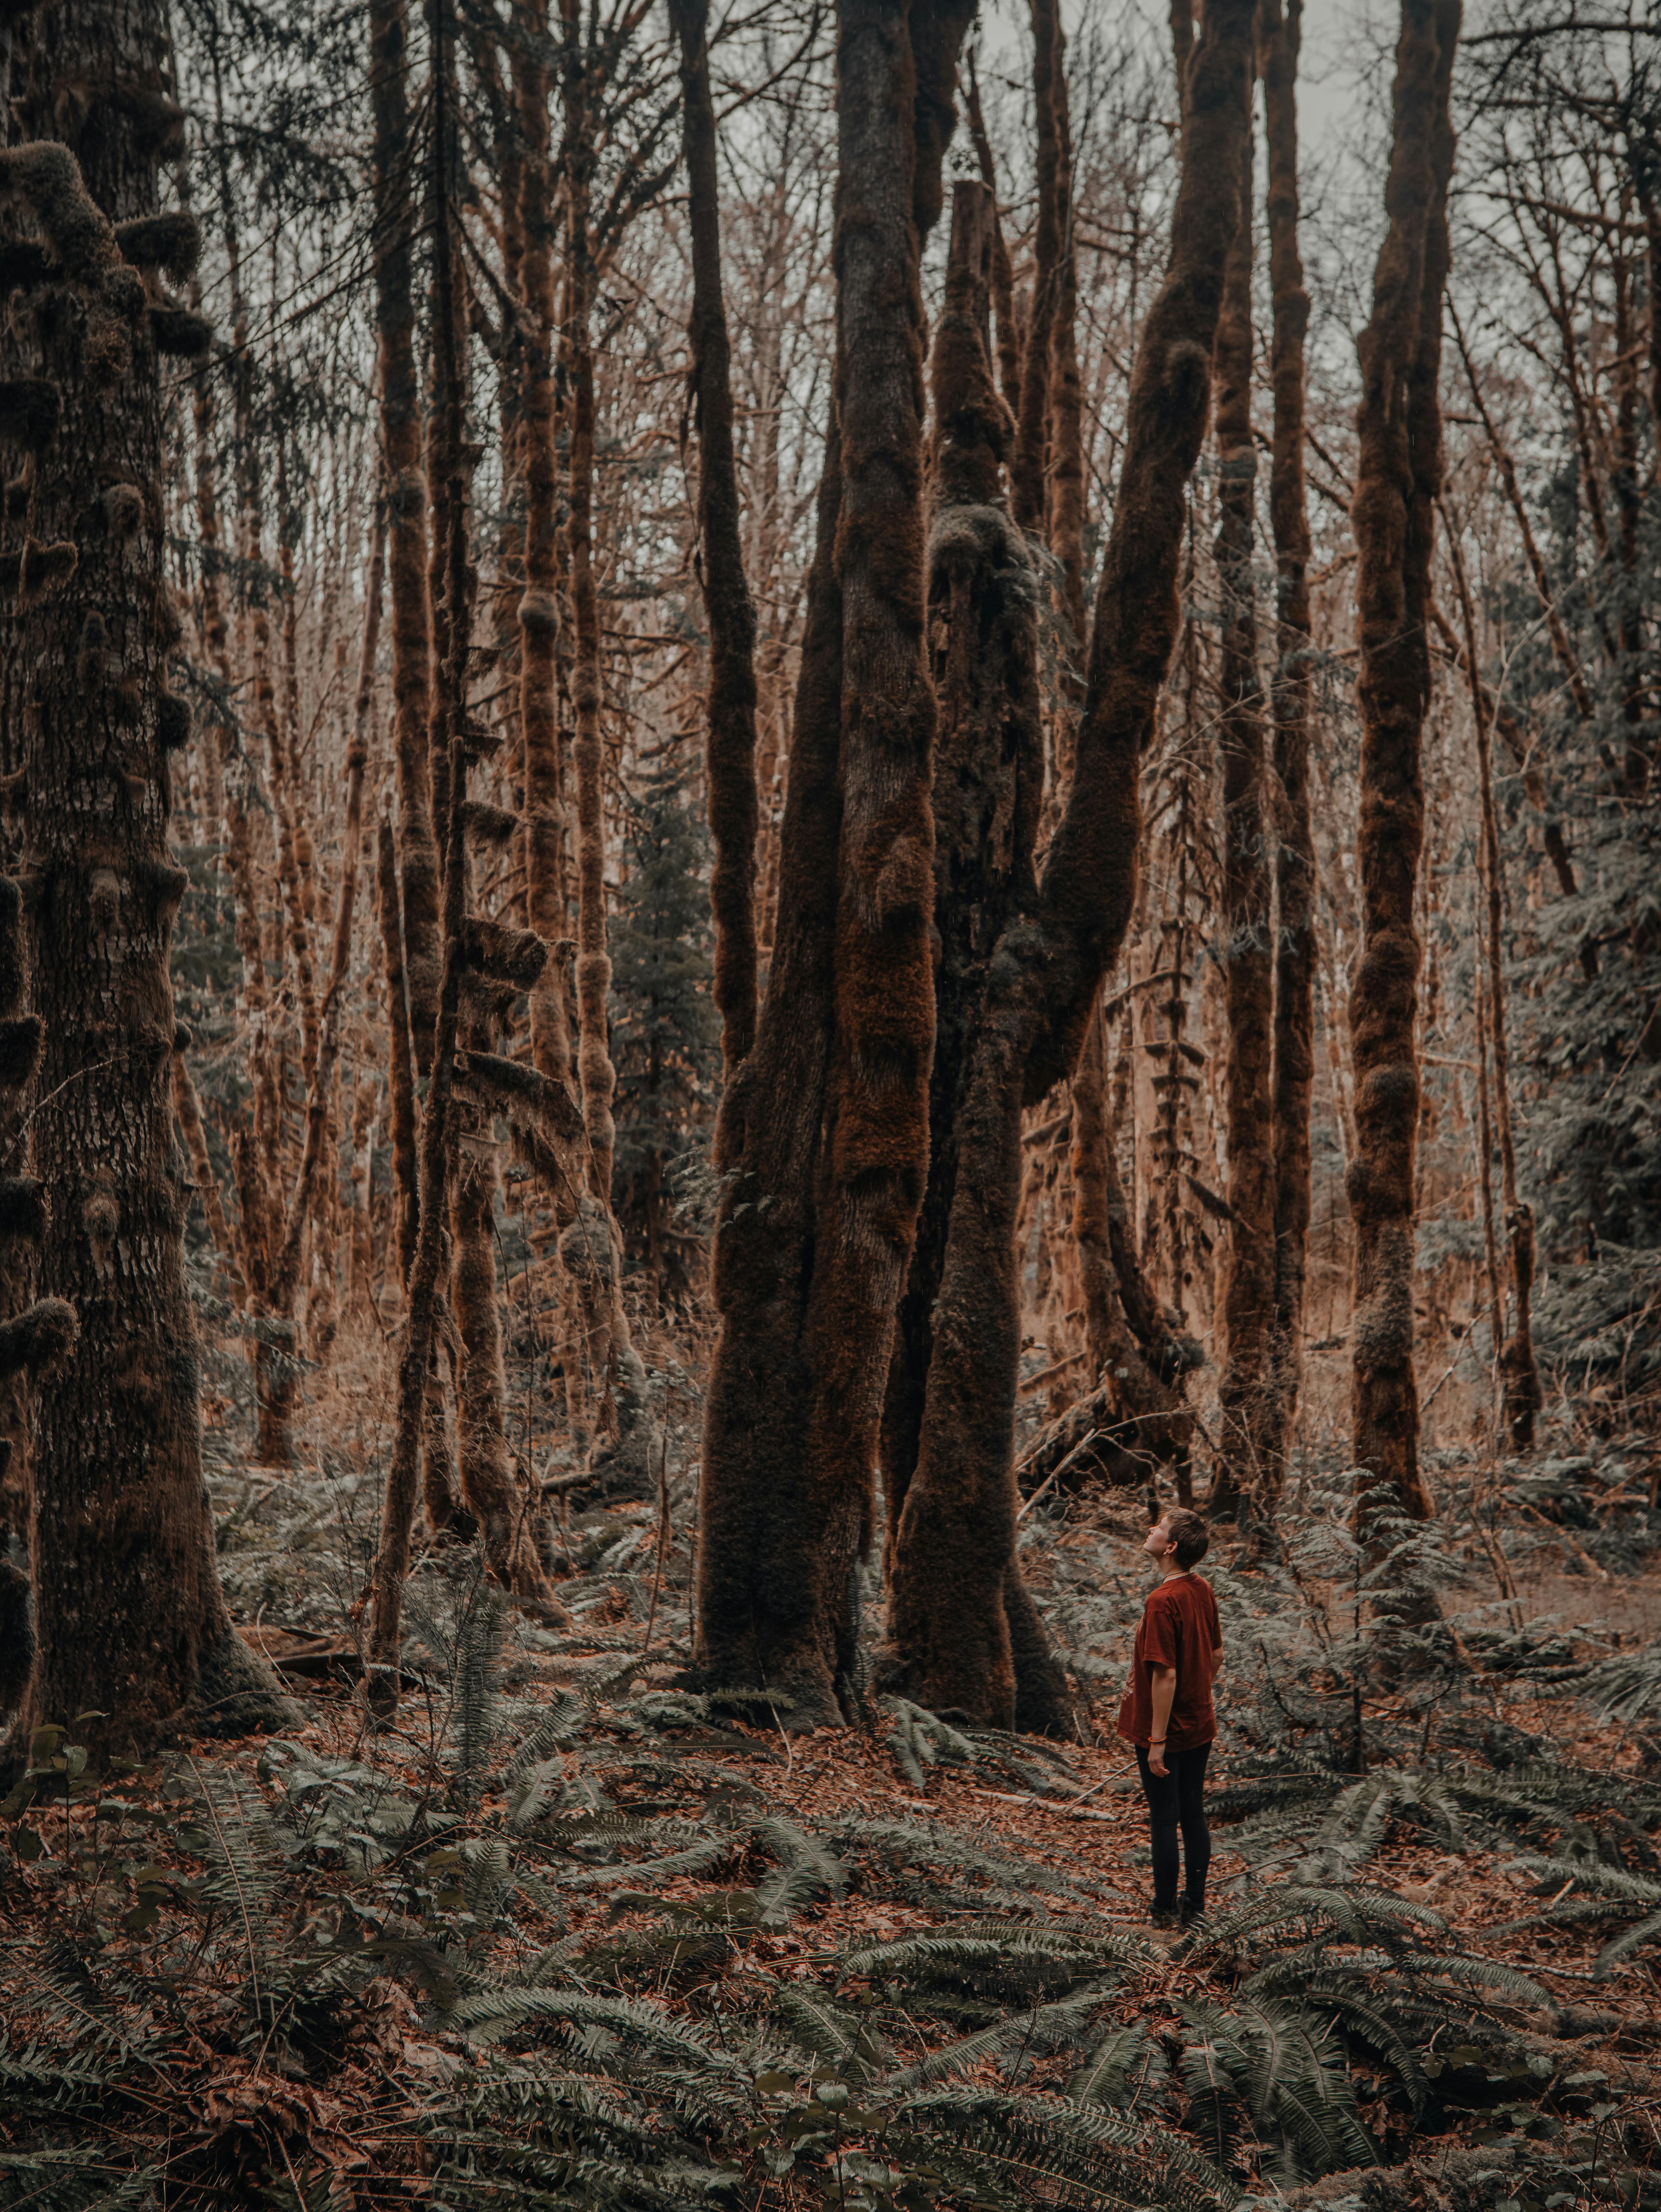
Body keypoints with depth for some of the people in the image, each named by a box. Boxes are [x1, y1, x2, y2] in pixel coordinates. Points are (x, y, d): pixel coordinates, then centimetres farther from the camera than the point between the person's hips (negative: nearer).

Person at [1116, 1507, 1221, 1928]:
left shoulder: (1162, 1601, -25)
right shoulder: (1203, 1589, 0)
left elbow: (1166, 1676, -24)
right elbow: (1216, 1654, 11)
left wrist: (1158, 1742, -19)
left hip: (1164, 1732, -7)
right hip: (1200, 1727, 7)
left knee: (1164, 1821, 6)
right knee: (1194, 1816, 15)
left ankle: (1166, 1910, 16)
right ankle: (1195, 1904, 25)